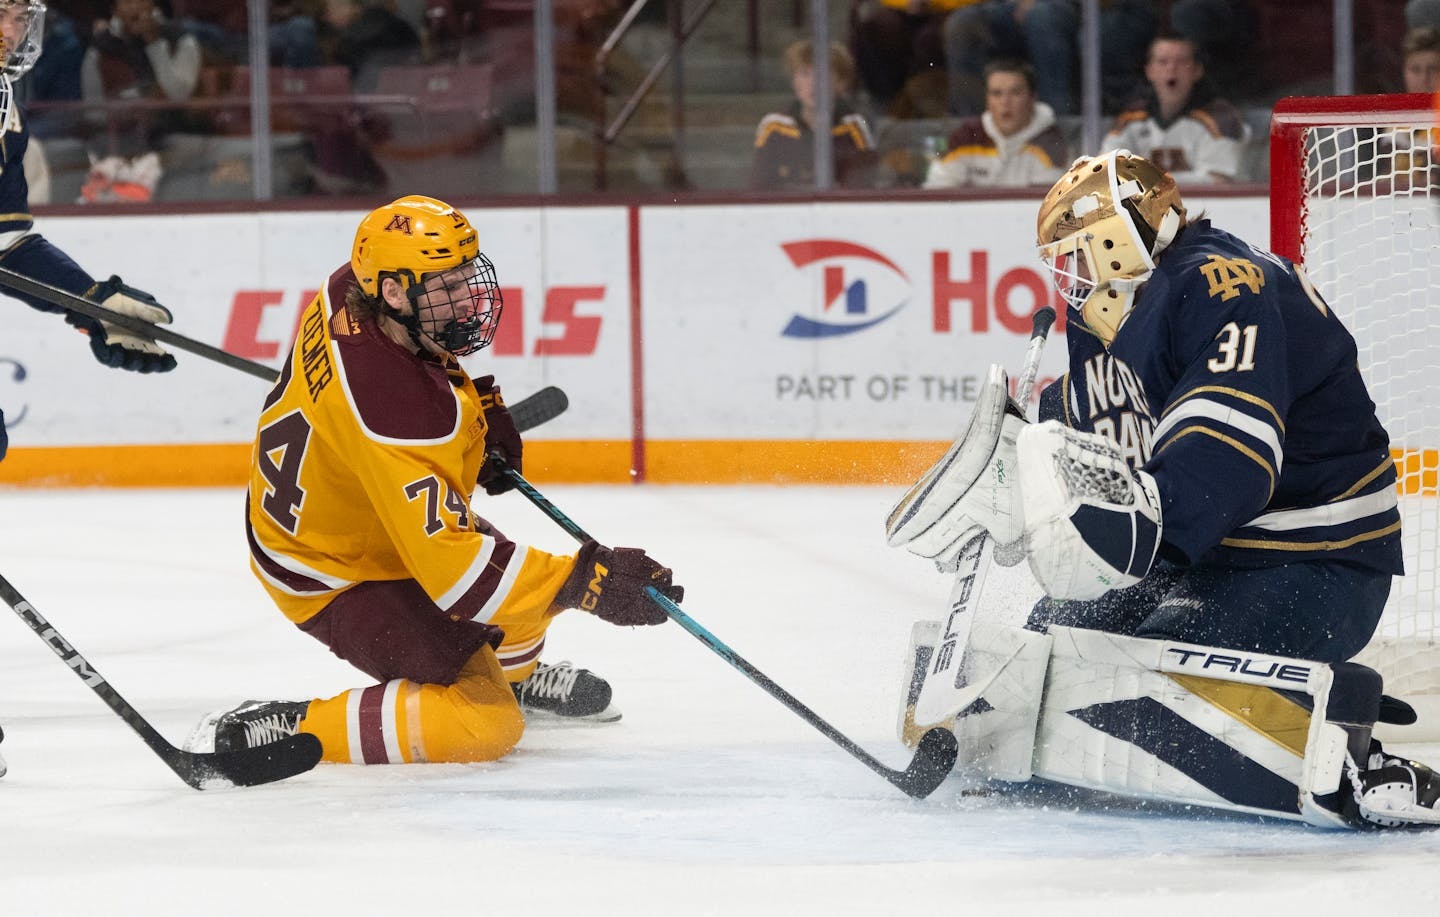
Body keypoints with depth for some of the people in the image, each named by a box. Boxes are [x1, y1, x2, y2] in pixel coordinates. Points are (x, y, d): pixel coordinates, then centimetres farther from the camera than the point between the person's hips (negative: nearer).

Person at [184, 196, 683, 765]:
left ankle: (510, 671, 53)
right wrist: (582, 582, -37)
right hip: (337, 580, -10)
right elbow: (451, 565, -39)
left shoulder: (350, 291, -14)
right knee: (485, 725, -14)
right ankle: (270, 730, -12)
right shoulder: (395, 414, -40)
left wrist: (476, 402, 7)